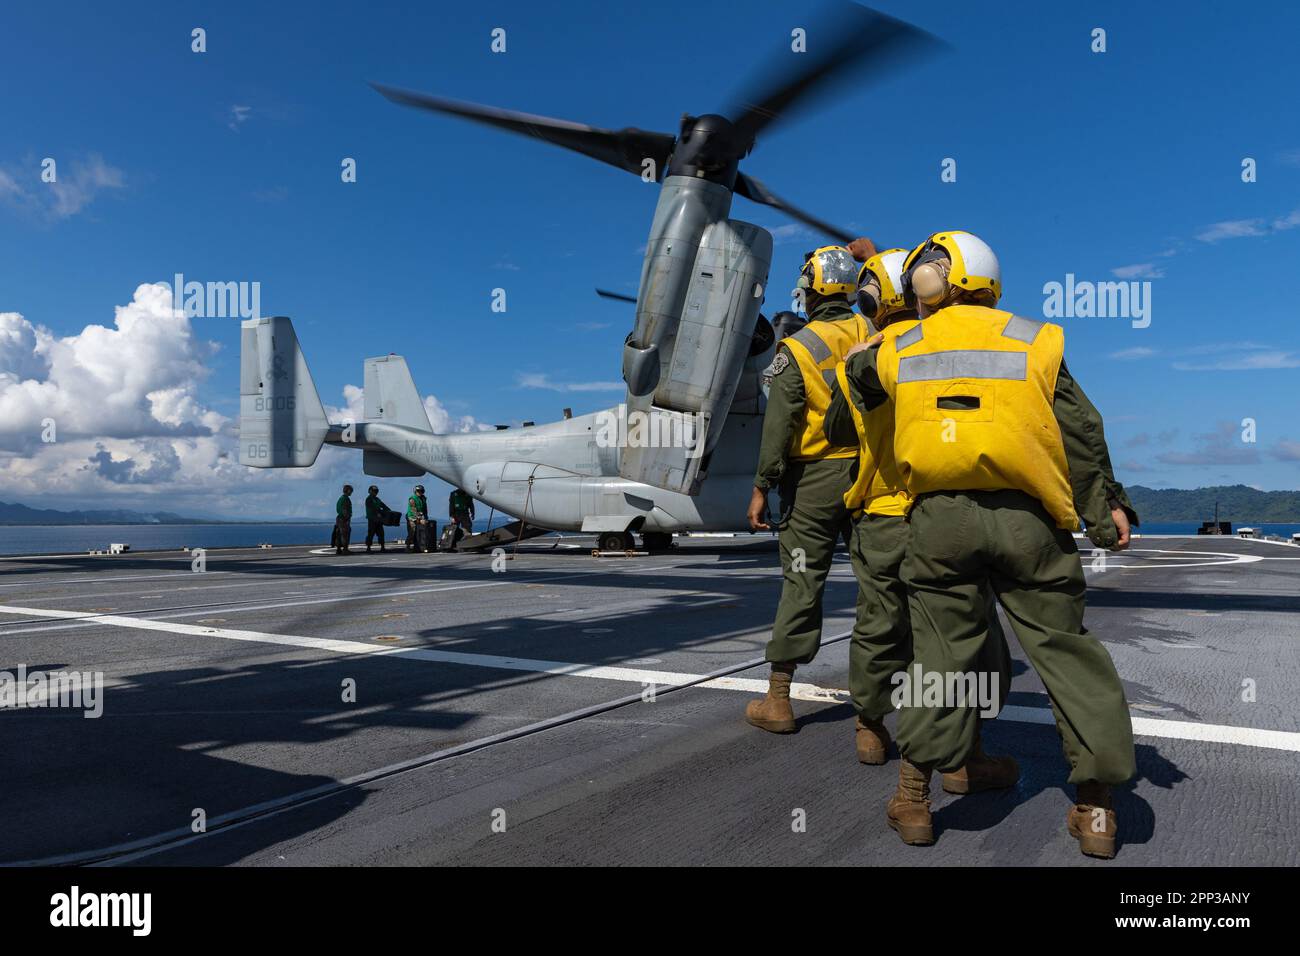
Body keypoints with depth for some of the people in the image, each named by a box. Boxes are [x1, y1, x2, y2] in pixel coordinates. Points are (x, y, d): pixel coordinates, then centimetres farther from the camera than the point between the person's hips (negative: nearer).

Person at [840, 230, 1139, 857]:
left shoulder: (896, 348, 12)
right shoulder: (1033, 340, 11)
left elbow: (855, 380, 33)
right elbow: (1081, 433, 6)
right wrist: (1104, 507, 11)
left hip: (940, 517, 1)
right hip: (1027, 517, 0)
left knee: (941, 649, 9)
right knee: (1063, 646, 8)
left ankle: (914, 796, 12)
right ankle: (1095, 807, 13)